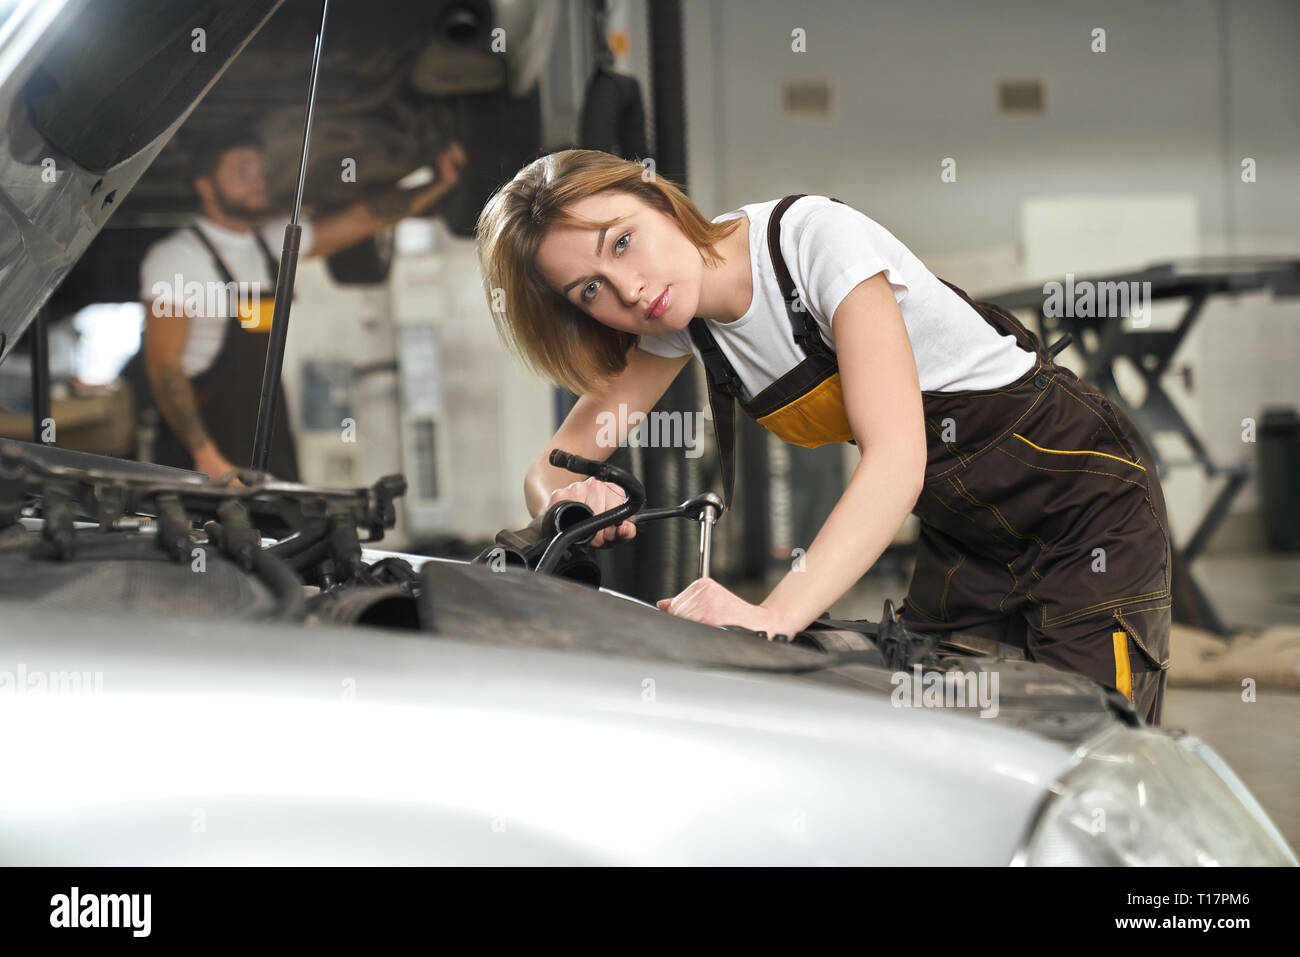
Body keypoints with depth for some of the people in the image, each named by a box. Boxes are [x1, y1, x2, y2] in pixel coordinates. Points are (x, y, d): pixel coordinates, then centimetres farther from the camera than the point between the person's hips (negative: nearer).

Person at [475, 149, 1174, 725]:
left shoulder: (816, 236, -26)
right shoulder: (677, 318, -5)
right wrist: (568, 497, -29)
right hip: (965, 539, 6)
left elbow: (897, 459, -37)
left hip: (1087, 500, -6)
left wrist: (773, 614, -48)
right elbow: (556, 462, -4)